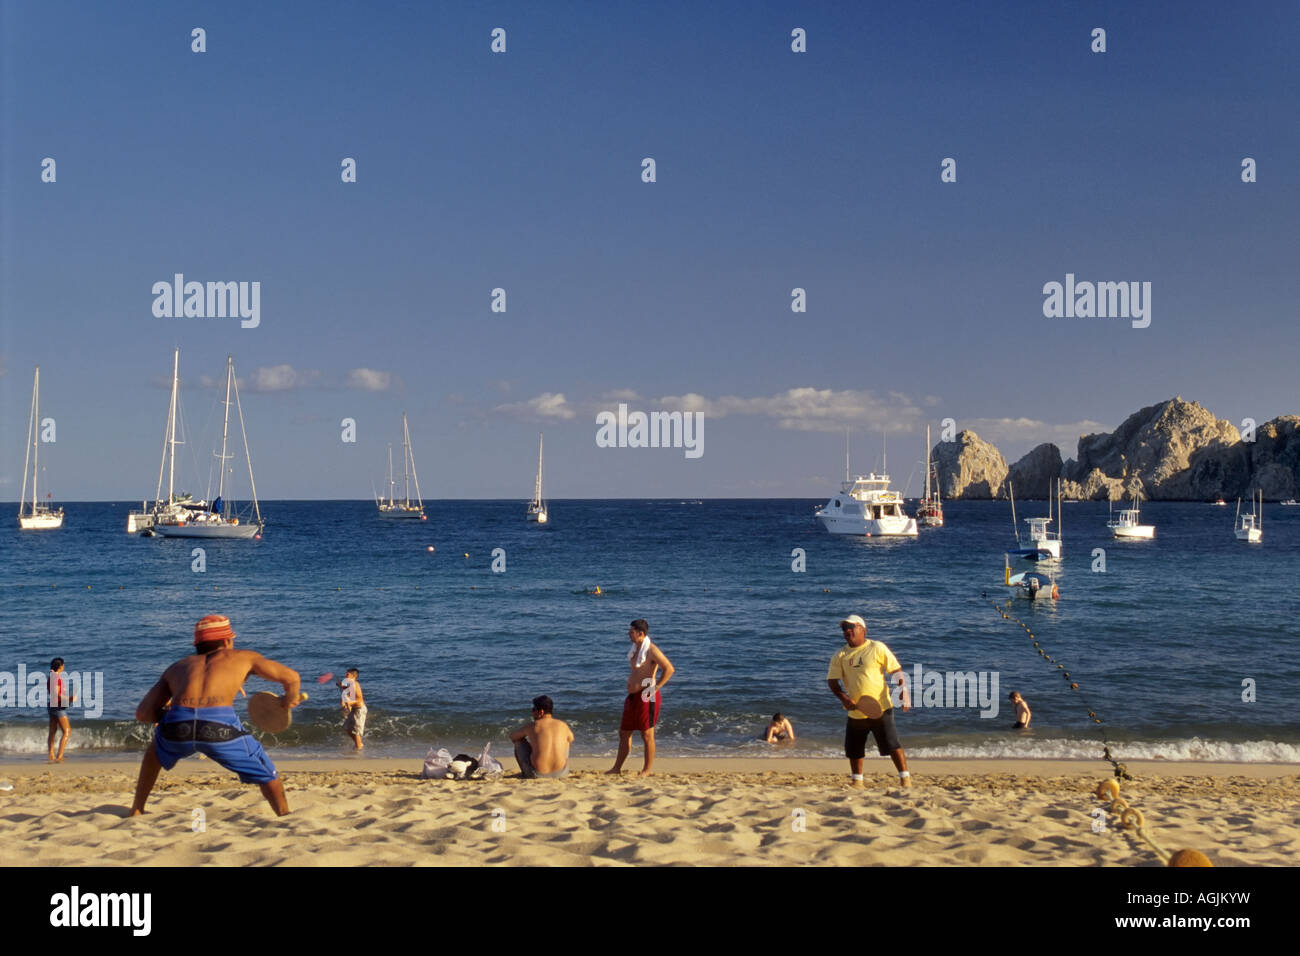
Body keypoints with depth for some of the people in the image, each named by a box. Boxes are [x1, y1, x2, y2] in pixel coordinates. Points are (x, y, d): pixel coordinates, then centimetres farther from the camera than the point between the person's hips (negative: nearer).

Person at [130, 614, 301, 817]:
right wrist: (290, 700, 40)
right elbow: (291, 677, 20)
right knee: (266, 772, 24)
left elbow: (143, 713, 24)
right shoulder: (243, 657, 28)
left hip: (177, 727, 3)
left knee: (157, 747, 39)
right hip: (221, 726, -3)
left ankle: (136, 812, 41)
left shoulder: (178, 667, 32)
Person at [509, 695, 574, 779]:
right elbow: (571, 739, 29)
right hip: (560, 773, 3)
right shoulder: (563, 726, 5)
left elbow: (512, 737, 18)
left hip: (537, 774, -3)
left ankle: (526, 773, 25)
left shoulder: (531, 726, -1)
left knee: (518, 741, 19)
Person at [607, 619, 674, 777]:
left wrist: (655, 688, -19)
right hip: (633, 697, 9)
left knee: (647, 735, -1)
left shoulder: (651, 650, -14)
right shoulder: (635, 649, 14)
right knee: (624, 733, 12)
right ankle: (617, 768, 19)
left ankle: (647, 770, 8)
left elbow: (669, 669, -21)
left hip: (646, 697, -9)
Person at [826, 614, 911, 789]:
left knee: (892, 744, -7)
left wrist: (903, 692, -15)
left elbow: (896, 670, -2)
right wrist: (843, 697, -10)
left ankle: (905, 778, 3)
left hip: (880, 708, -4)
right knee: (853, 749, 10)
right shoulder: (840, 655, 7)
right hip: (855, 711, 4)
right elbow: (832, 680, 6)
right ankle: (857, 781, 27)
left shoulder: (877, 648, -2)